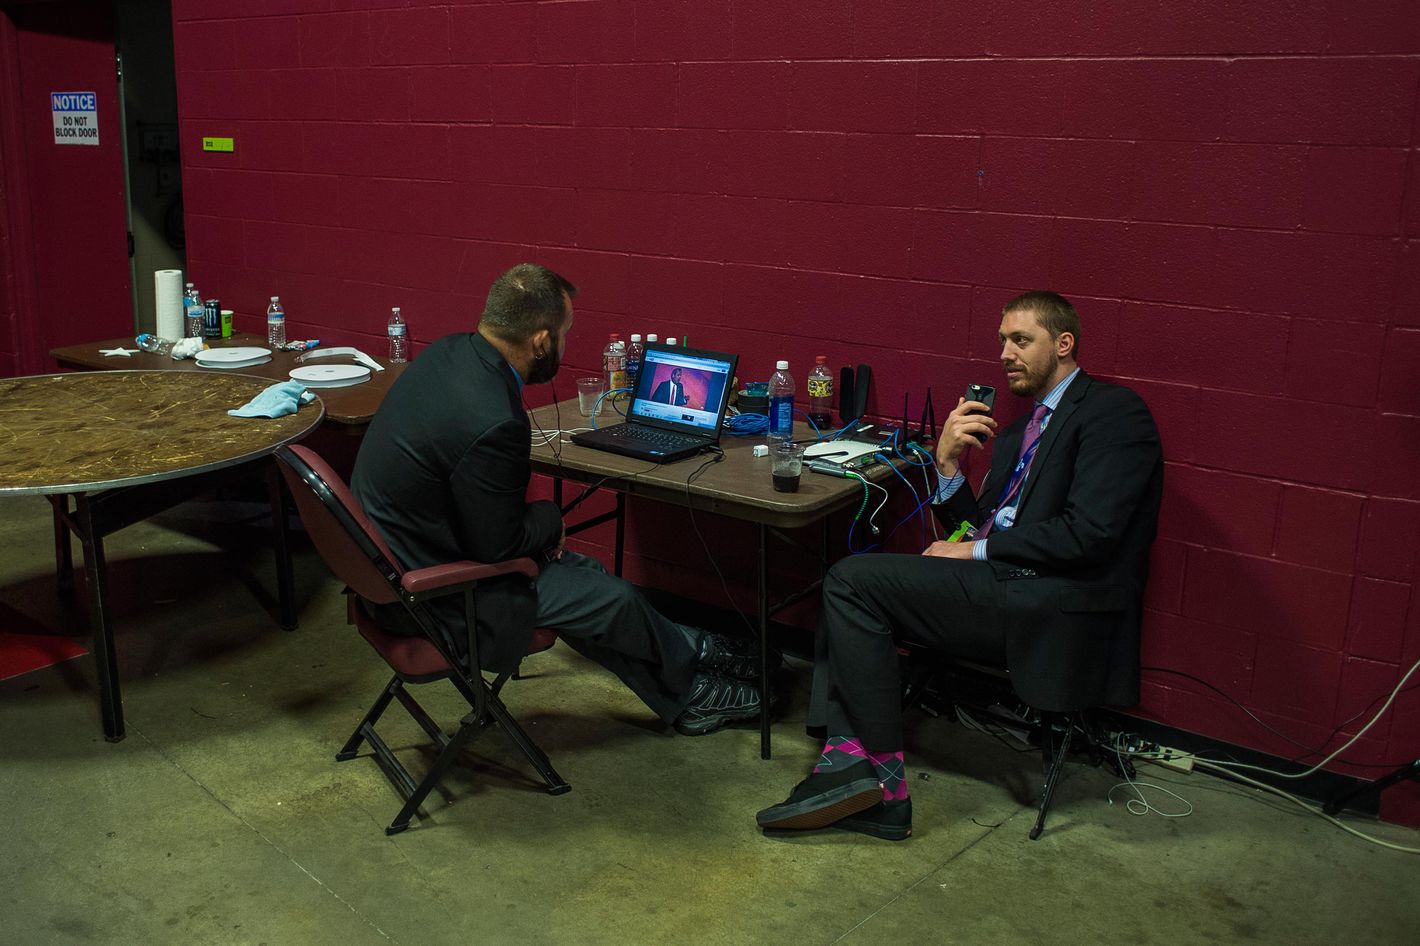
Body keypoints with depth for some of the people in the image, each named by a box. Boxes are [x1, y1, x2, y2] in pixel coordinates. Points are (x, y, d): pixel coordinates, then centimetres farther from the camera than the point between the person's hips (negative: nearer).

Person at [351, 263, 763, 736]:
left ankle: (685, 651, 33)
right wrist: (551, 518, -3)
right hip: (428, 594, -9)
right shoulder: (493, 422, -34)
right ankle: (688, 691, 28)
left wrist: (537, 524, 2)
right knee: (613, 600, 3)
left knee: (581, 570, 18)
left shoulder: (449, 352, -5)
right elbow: (497, 545, -22)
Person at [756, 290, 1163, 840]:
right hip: (1003, 588, 9)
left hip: (1054, 610, -9)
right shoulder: (1015, 434, 23)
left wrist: (977, 553, -9)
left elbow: (1088, 532, -17)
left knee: (854, 580, -16)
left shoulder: (1115, 412, -4)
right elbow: (973, 532, 18)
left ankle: (884, 784, -11)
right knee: (849, 584, -2)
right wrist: (948, 463, 1)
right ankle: (848, 760, -14)